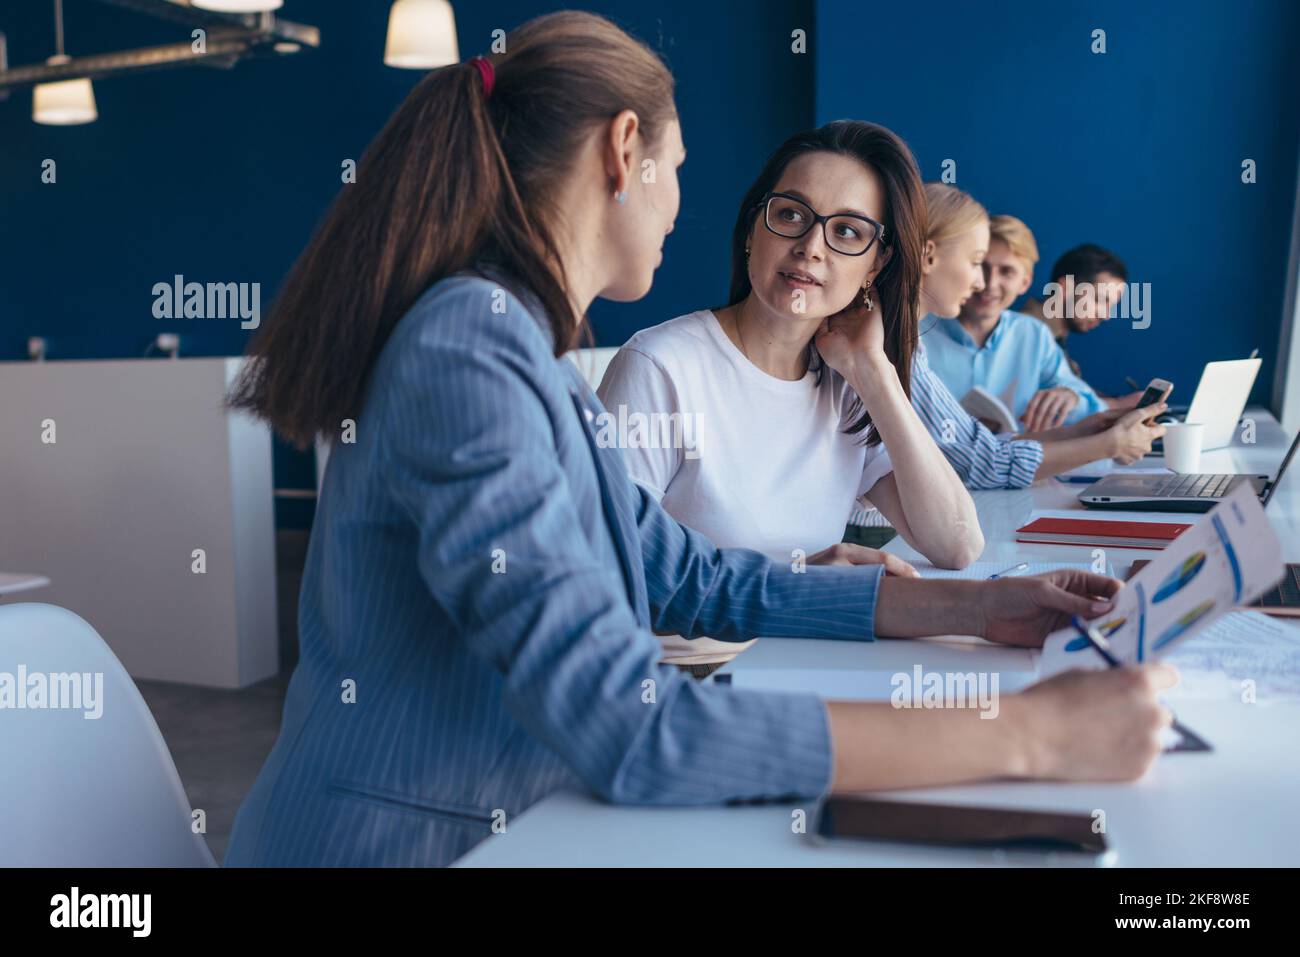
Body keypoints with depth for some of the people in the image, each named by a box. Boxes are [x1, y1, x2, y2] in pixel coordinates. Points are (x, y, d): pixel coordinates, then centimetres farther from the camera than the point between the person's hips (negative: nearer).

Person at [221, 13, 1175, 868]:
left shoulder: (530, 359, 7)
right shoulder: (470, 345, -22)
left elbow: (703, 581, 11)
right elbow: (630, 732, -28)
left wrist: (973, 607, 5)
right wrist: (1026, 734, -24)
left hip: (493, 833, 8)